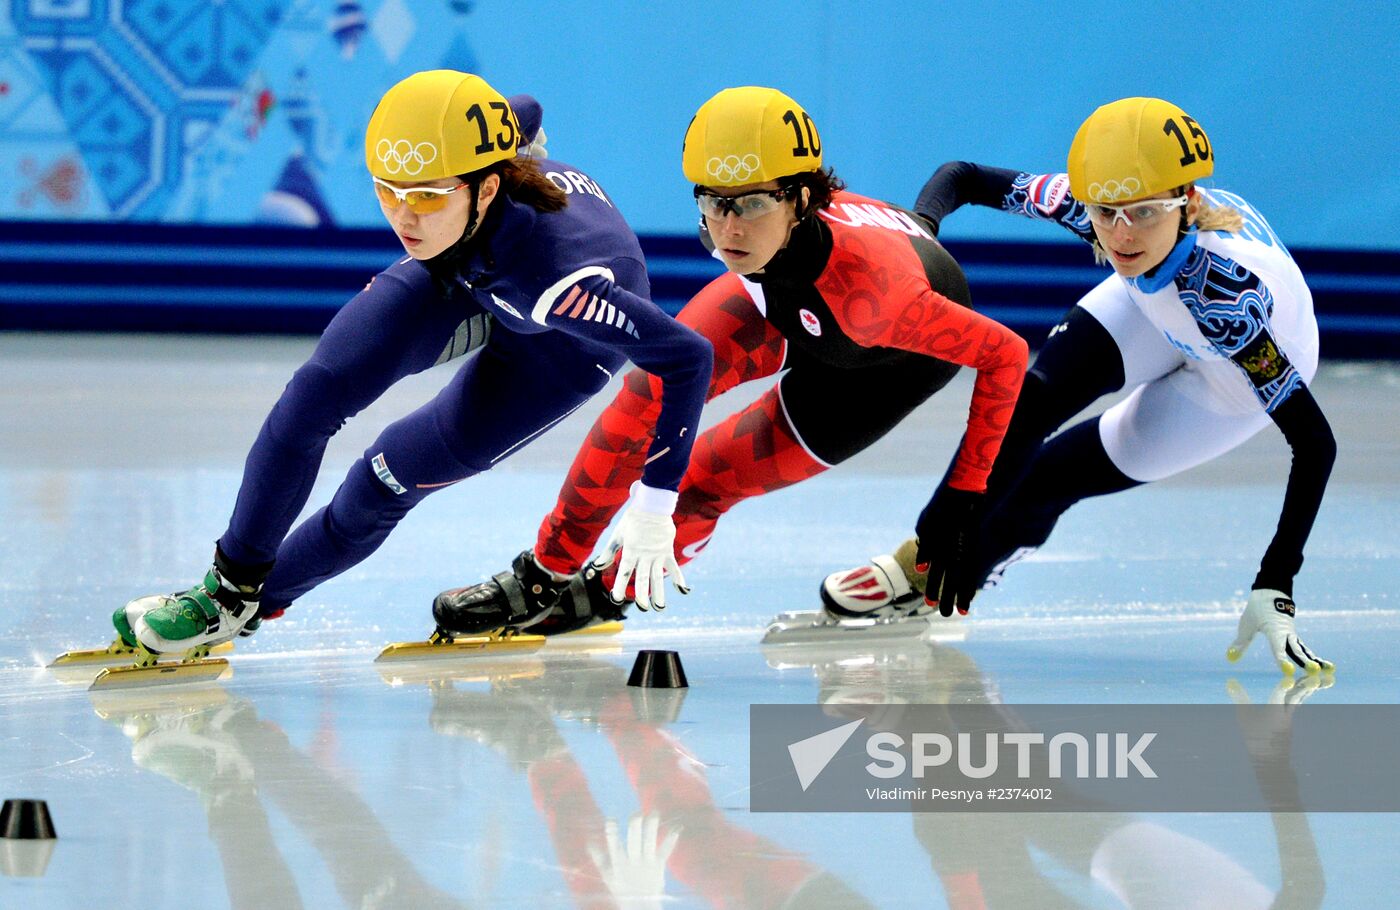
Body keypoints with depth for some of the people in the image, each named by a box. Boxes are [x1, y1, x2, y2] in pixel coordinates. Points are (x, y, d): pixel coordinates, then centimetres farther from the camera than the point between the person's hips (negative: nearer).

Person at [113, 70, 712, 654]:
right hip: (471, 277, 4)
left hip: (567, 337, -3)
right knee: (318, 391, -14)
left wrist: (655, 507, -35)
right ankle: (231, 573, 4)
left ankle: (243, 598, 14)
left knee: (393, 473, -8)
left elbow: (687, 355, -39)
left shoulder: (557, 275, -47)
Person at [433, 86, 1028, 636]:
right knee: (655, 385, -18)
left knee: (707, 475, -11)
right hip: (789, 310, 4)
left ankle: (603, 591, 16)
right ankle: (549, 570, -4)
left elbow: (1006, 353, -37)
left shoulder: (868, 287, -46)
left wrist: (965, 492, -34)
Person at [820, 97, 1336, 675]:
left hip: (1252, 363, -4)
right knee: (1031, 402, -16)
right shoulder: (1087, 204, -32)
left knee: (1047, 477, -9)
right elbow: (962, 178, -19)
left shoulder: (1230, 294, -45)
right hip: (1155, 309, 4)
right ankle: (923, 555, 5)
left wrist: (1273, 589, -43)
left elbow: (1315, 442, -41)